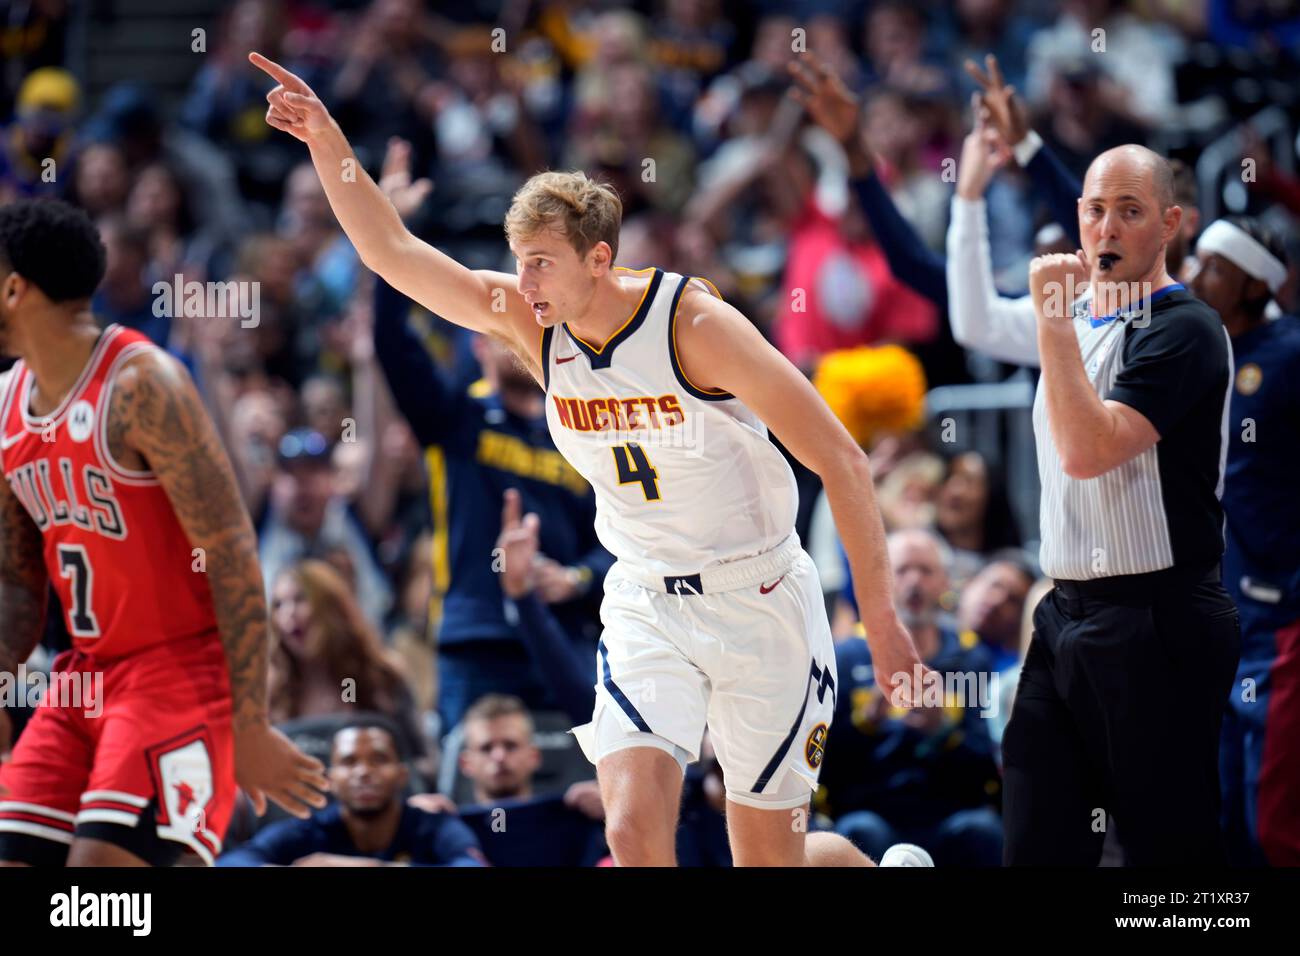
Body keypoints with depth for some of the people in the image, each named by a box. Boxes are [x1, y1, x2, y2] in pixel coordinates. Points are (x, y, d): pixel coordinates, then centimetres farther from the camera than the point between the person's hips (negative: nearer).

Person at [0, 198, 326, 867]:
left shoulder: (141, 386, -17)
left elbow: (234, 560, -19)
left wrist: (251, 729, -20)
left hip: (182, 668, -8)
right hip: (89, 674, 8)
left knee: (101, 865, -21)